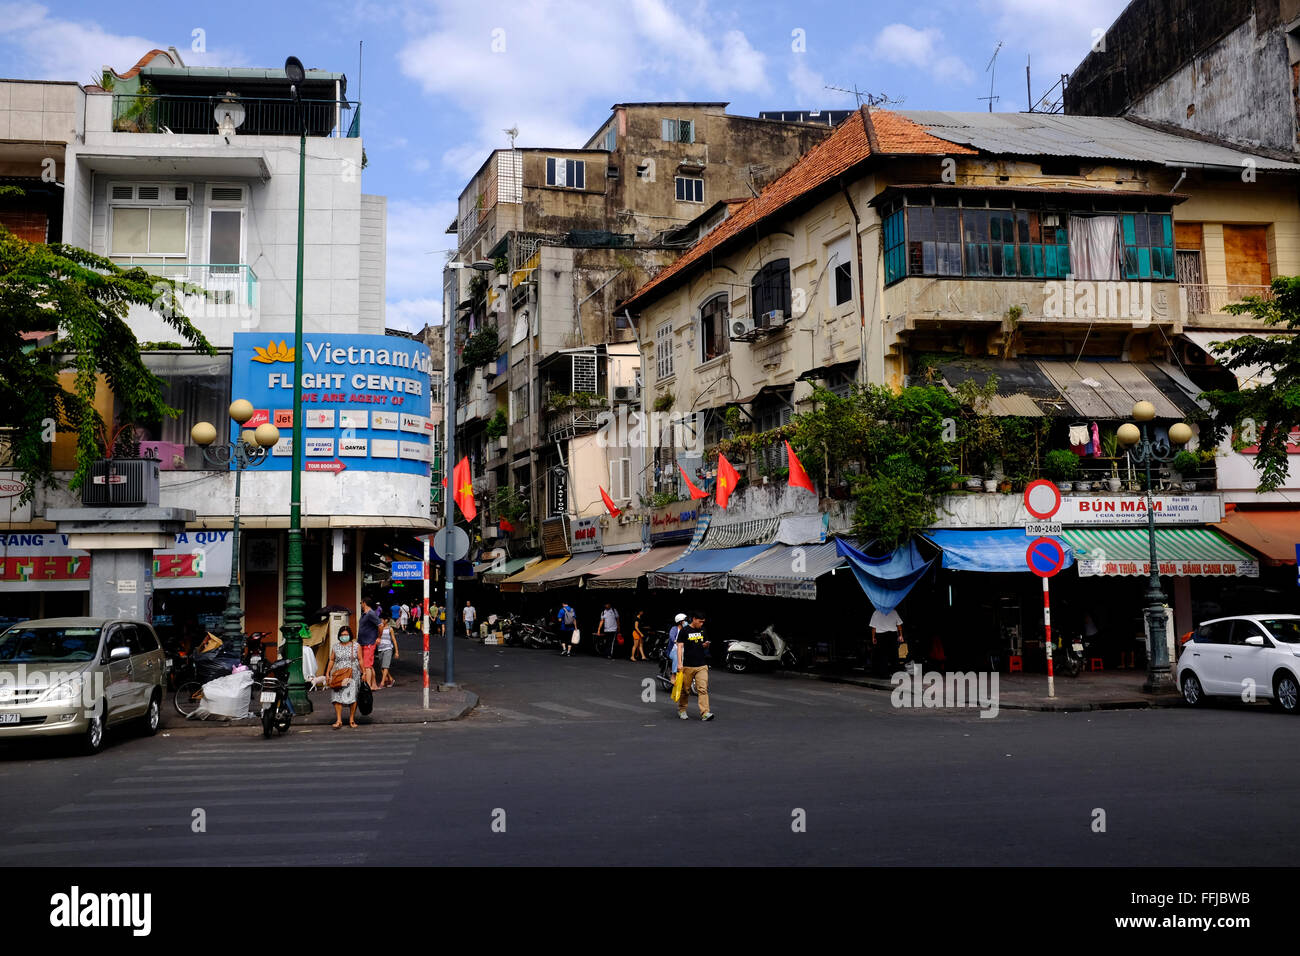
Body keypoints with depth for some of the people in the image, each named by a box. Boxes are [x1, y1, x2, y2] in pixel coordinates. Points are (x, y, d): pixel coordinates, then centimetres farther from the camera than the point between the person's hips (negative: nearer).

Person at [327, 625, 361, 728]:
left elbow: (360, 660, 6)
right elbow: (331, 661, 13)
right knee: (337, 697, -8)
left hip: (353, 675, -1)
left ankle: (351, 720, 4)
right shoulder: (335, 647, 10)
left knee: (353, 697, -5)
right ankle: (339, 720, -7)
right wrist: (327, 673, 6)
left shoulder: (355, 646, 6)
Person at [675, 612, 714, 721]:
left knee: (703, 689, -8)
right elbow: (680, 647, -6)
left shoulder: (702, 630, 12)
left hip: (702, 665, 3)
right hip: (688, 666, -3)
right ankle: (682, 710, 25)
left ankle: (705, 713, -14)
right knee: (685, 689, 6)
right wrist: (679, 663, -15)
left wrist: (706, 644, -2)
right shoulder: (684, 631, -3)